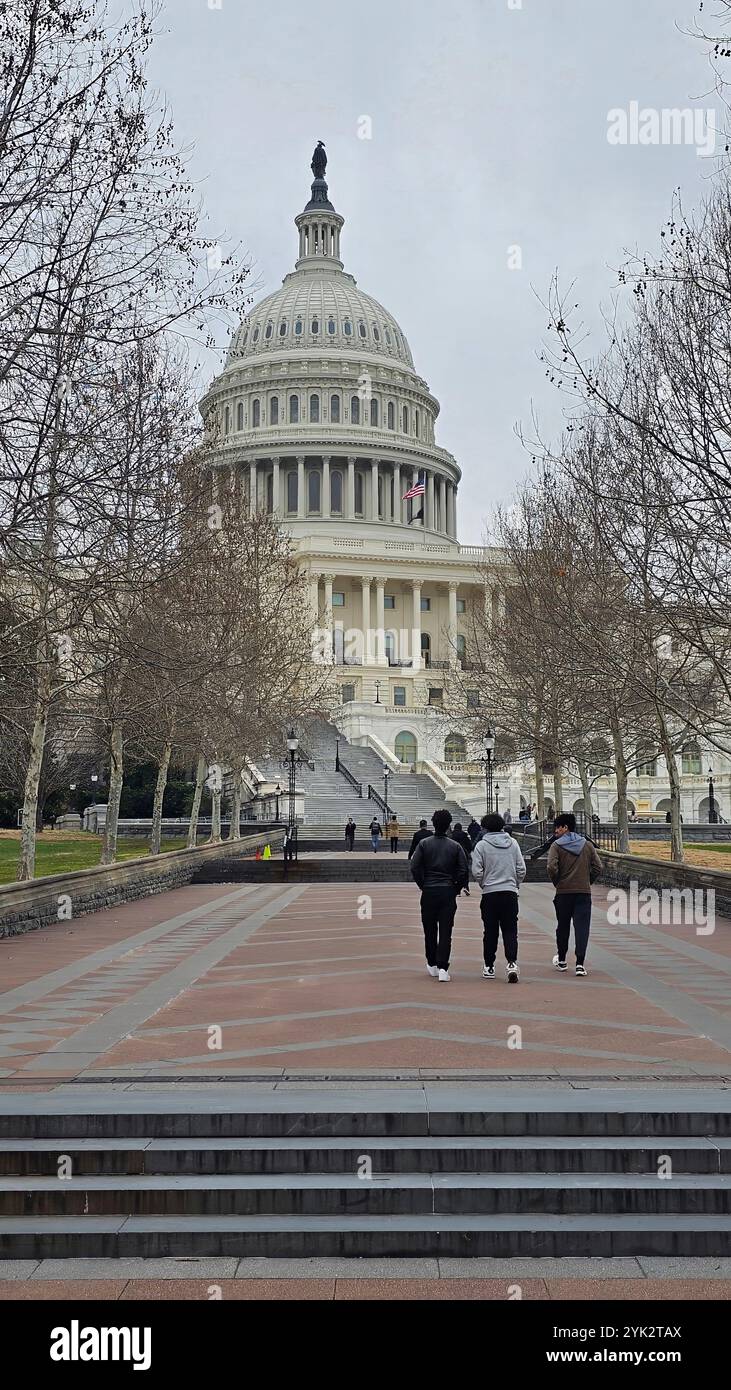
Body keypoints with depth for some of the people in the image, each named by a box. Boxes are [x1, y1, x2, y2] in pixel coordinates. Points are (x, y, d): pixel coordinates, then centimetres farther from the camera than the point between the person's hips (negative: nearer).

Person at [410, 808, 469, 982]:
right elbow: (464, 871, -4)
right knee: (446, 931, 0)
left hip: (428, 892, 0)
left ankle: (432, 965, 24)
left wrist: (423, 885, 5)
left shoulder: (424, 844, -2)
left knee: (430, 930, 13)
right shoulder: (455, 846, 0)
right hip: (448, 892, 0)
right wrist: (456, 888, 8)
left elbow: (415, 867, -7)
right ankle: (442, 968, -10)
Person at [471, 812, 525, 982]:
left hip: (489, 894, -1)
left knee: (490, 932, 8)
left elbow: (477, 872, -7)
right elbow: (521, 869, 3)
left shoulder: (481, 845, -5)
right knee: (510, 931, 3)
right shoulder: (513, 843, 4)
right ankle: (512, 963, -15)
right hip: (510, 892, 2)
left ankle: (489, 967, 14)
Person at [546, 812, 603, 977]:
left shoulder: (557, 845, -5)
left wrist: (556, 883, -1)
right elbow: (597, 867, 1)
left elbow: (551, 867, -16)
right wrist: (587, 882, 11)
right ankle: (580, 963, -9)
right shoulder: (587, 844, 6)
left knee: (563, 926, 14)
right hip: (584, 892, 1)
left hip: (563, 892, -1)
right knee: (582, 927, -1)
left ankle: (561, 960, 27)